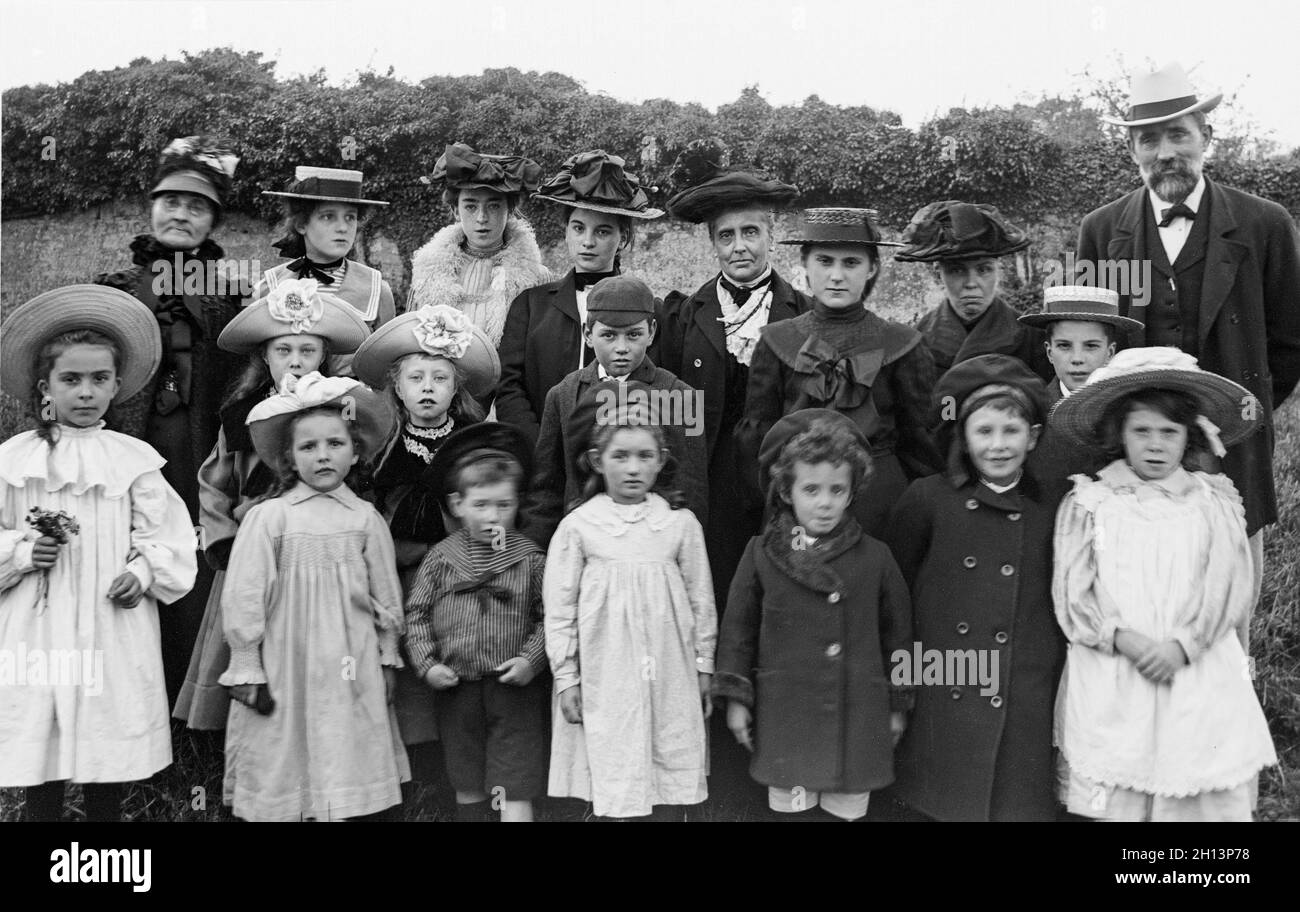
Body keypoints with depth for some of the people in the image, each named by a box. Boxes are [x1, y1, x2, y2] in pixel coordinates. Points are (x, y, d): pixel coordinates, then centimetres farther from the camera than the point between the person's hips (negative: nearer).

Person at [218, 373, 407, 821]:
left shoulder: (366, 519, 2)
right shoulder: (268, 517, -5)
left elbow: (385, 595, 9)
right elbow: (243, 597, -3)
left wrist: (387, 659, 11)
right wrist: (246, 670, -2)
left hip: (349, 673, 1)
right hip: (285, 671, -1)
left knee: (347, 792, 5)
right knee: (281, 781, 5)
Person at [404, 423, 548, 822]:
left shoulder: (530, 558, -4)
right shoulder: (440, 558, -1)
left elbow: (548, 617, -1)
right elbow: (417, 613, 4)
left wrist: (532, 658, -13)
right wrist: (426, 664, -5)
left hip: (515, 688, -2)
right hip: (456, 689, 2)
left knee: (514, 792, -1)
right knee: (468, 789, 18)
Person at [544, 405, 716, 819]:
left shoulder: (681, 524, 0)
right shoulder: (578, 526, -3)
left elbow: (701, 601, 7)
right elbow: (559, 609, 0)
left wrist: (703, 668, 8)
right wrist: (566, 678, -2)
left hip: (670, 677, 2)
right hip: (605, 679, -1)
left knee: (673, 782, 10)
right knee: (608, 784, 4)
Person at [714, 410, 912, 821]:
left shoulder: (874, 557, 0)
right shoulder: (761, 554, -1)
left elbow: (897, 633, 8)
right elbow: (738, 628, 5)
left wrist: (898, 704, 10)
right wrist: (735, 697, 3)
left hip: (858, 719, 0)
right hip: (785, 719, 0)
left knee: (848, 809, 9)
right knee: (789, 806, 8)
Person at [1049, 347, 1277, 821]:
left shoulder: (1214, 502, 8)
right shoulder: (1089, 502, 6)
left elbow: (1231, 586, -1)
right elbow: (1071, 593, 0)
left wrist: (1183, 644, -13)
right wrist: (1123, 639, -14)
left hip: (1197, 679, 1)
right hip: (1111, 684, -1)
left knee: (1206, 798, 0)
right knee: (1113, 801, 1)